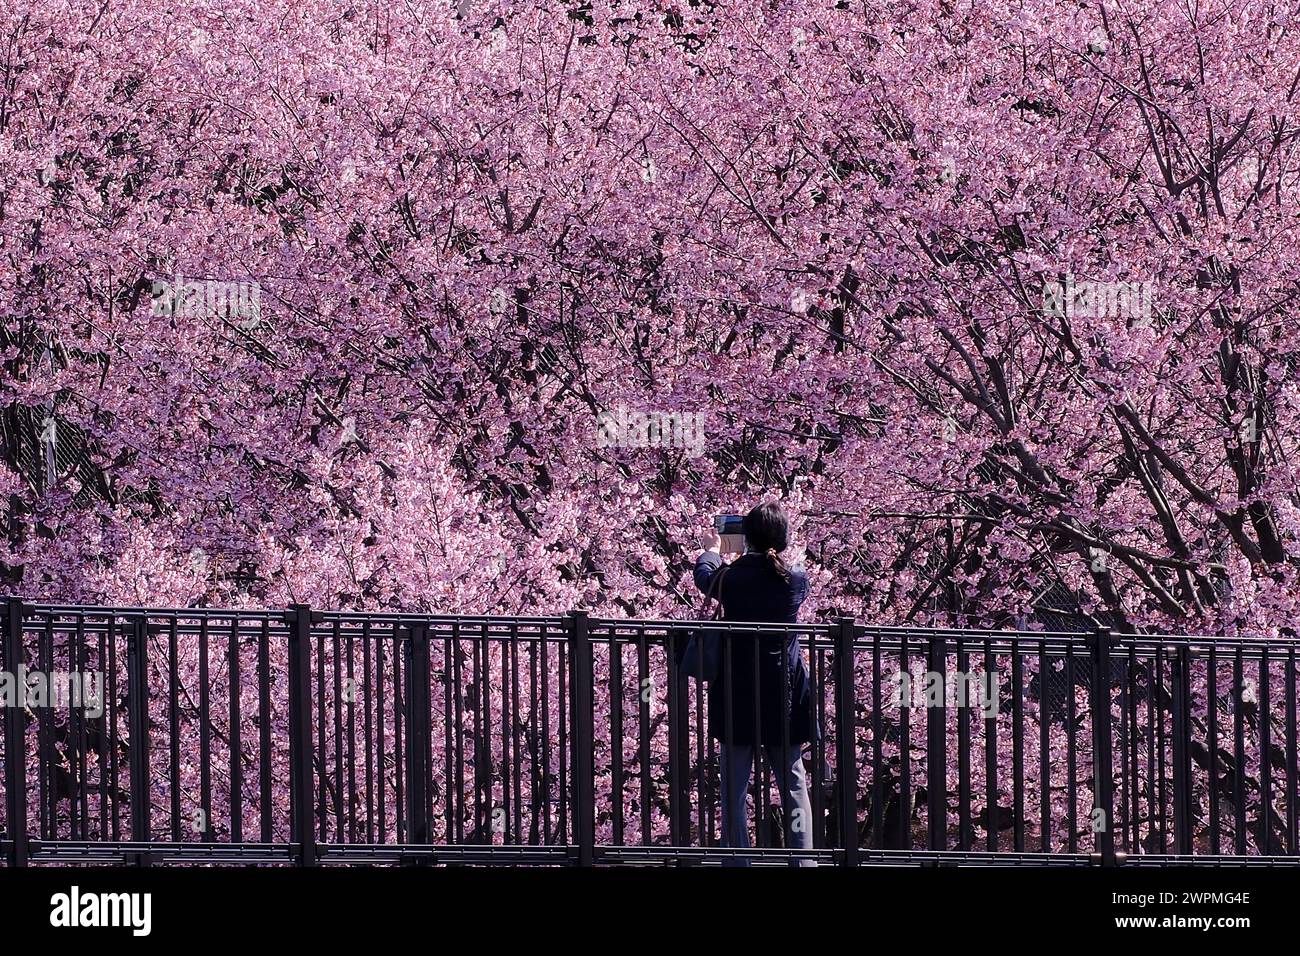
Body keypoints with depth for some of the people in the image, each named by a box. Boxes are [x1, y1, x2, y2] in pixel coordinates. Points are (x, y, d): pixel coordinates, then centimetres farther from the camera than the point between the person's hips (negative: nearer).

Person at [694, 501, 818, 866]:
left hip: (736, 699, -1)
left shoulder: (731, 578, -9)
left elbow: (704, 576, 14)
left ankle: (737, 861, 1)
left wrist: (712, 551, 36)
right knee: (794, 787, 8)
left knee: (734, 791, 5)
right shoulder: (795, 582, -6)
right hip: (783, 699, 1)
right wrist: (772, 556, 38)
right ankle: (803, 860, 2)